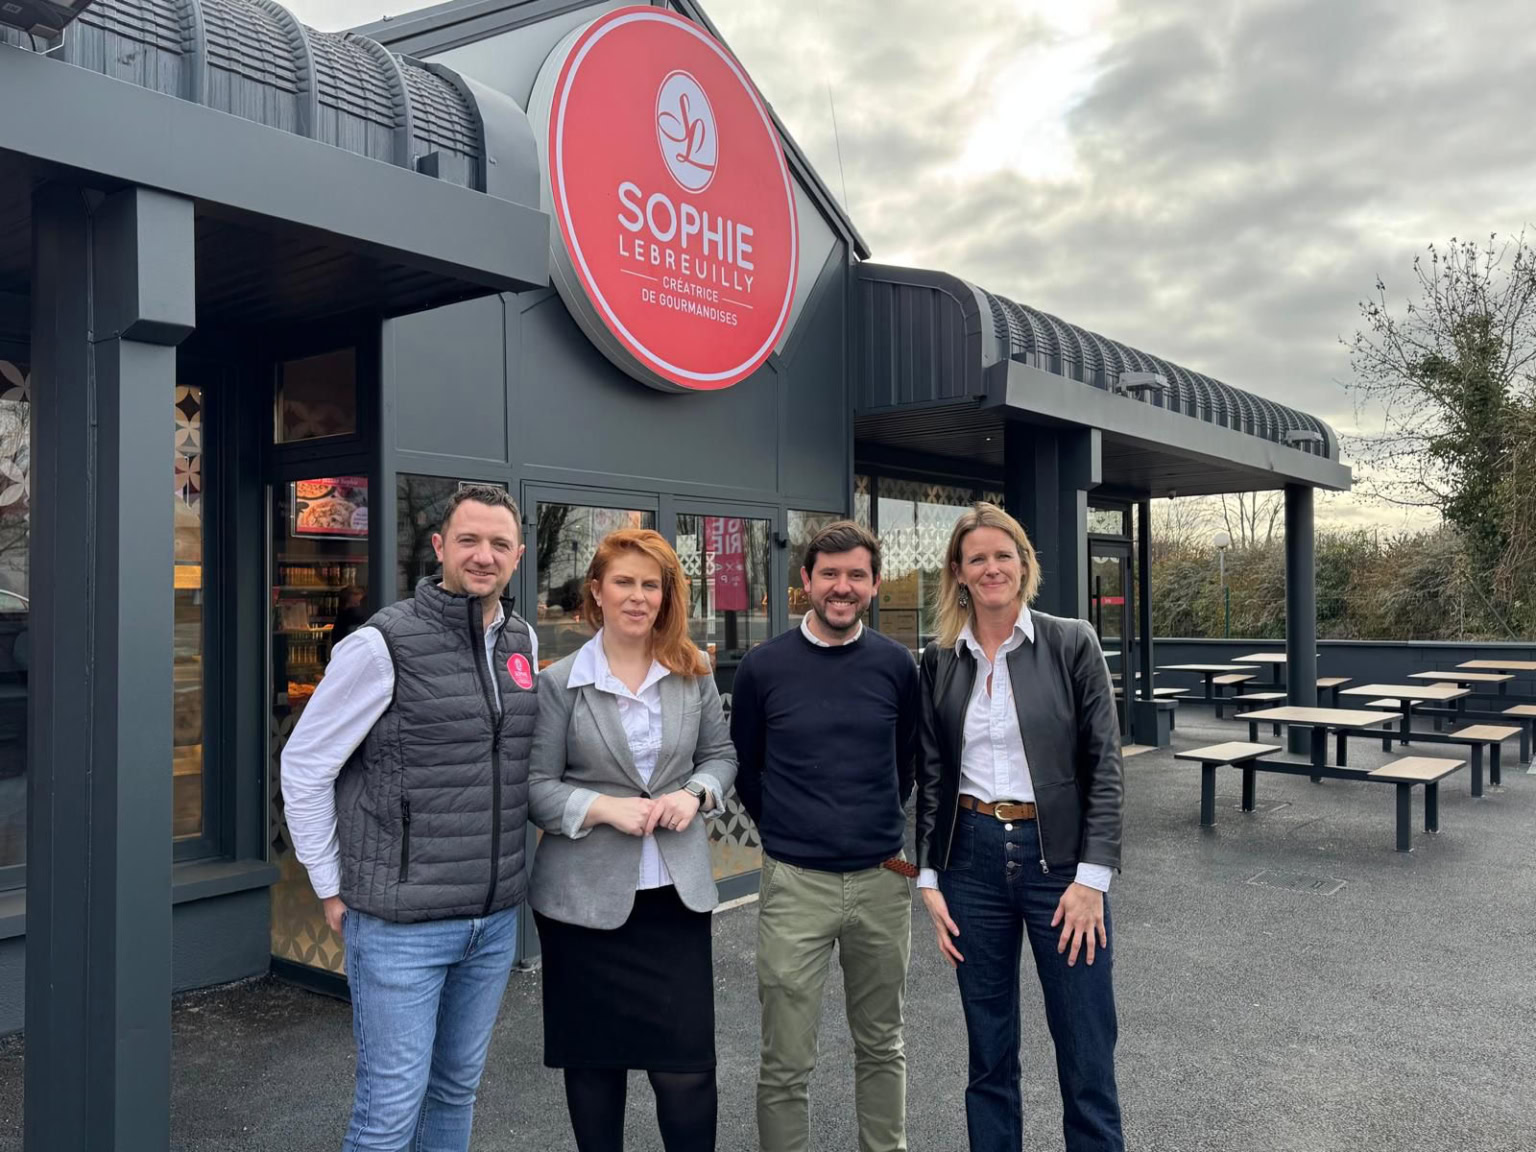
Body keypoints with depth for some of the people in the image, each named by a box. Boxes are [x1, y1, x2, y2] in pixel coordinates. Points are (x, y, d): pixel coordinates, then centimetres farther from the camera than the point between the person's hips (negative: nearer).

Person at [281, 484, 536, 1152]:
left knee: (457, 1088, 19)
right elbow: (304, 765, -7)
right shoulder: (384, 644, -14)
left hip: (496, 919, 6)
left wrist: (511, 870, 14)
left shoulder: (522, 642, 5)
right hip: (402, 923, -6)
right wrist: (332, 890, -4)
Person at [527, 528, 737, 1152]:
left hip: (677, 891, 2)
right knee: (594, 1056, 13)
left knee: (687, 1062, 1)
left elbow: (721, 753, 13)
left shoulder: (693, 675, 5)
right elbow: (535, 784, -4)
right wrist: (604, 808, -18)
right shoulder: (559, 681, -4)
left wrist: (695, 793, -7)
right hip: (586, 895, -1)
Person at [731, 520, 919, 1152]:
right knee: (786, 1064, 3)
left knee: (882, 1046, 17)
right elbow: (744, 768, 8)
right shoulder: (764, 666, -5)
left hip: (882, 880, 2)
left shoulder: (896, 665, 0)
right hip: (796, 884, -2)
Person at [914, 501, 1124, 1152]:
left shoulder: (1072, 644, -4)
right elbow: (930, 777, 8)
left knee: (1086, 1053, 5)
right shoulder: (939, 662, 5)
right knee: (988, 1053, 13)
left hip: (1059, 858, -2)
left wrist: (1093, 877, -11)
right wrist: (929, 878, 3)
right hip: (973, 858, 3)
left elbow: (1104, 766, -5)